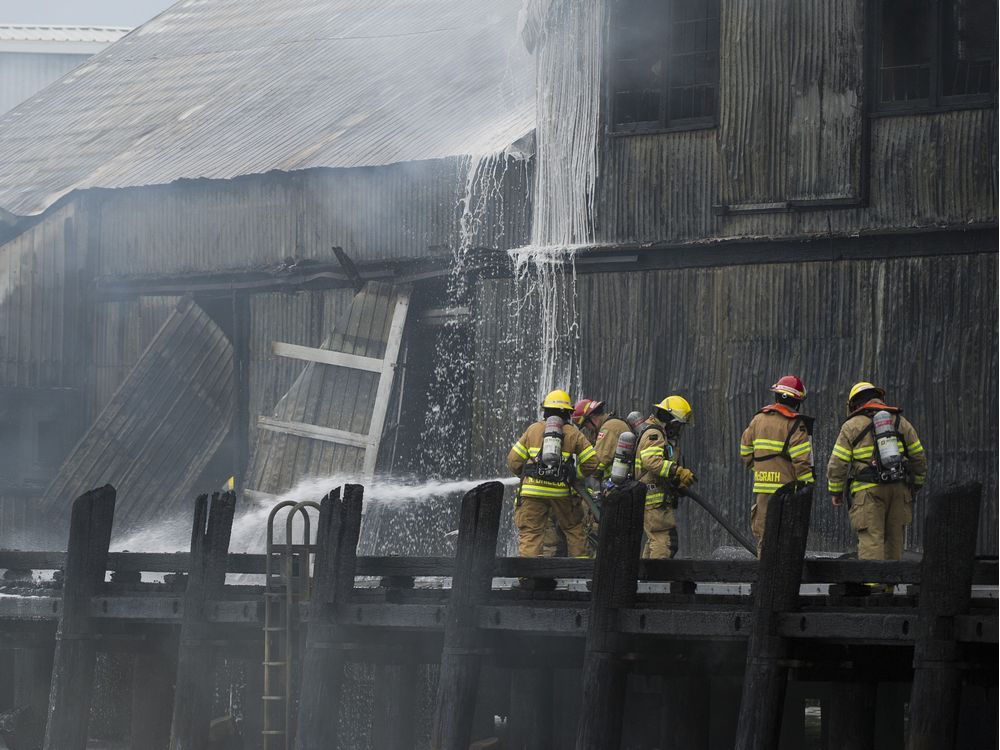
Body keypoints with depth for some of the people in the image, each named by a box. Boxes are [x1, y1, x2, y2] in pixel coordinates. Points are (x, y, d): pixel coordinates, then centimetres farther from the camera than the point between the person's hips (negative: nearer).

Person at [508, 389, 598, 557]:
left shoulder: (533, 429, 8)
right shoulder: (573, 434, 7)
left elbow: (514, 460, 7)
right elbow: (592, 461, 3)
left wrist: (524, 475, 25)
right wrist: (577, 475, 20)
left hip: (533, 489, 0)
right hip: (561, 491, 0)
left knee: (530, 532, 2)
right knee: (573, 528, 17)